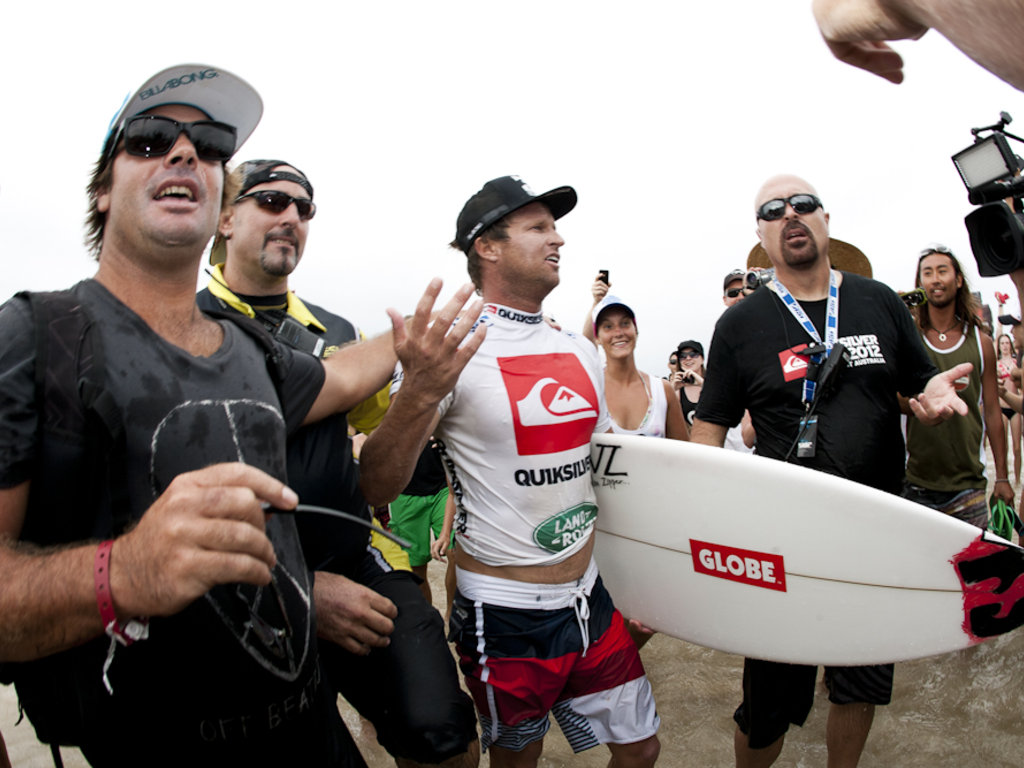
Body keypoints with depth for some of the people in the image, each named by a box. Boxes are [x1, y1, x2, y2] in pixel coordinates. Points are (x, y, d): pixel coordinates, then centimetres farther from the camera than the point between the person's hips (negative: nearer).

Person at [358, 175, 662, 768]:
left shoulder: (581, 351, 5)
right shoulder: (454, 347, -15)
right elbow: (377, 488, -21)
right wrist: (420, 391, -38)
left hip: (589, 597, 6)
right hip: (505, 614, -5)